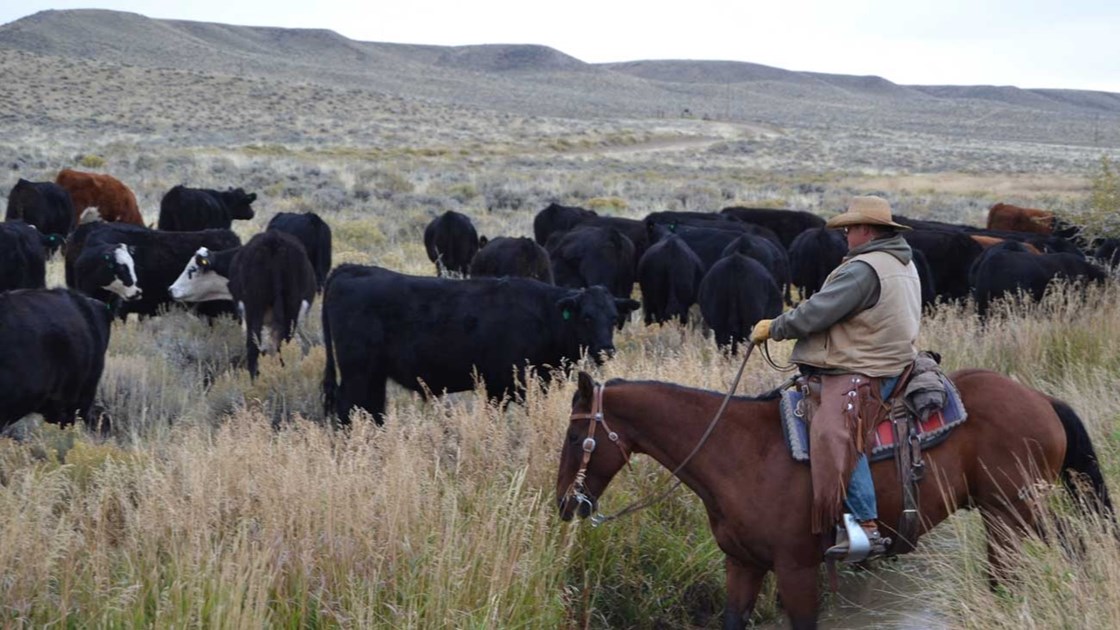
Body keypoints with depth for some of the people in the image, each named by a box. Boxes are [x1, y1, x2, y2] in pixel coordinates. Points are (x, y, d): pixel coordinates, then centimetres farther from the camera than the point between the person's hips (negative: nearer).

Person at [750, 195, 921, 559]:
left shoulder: (862, 269, -16)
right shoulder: (904, 264, 18)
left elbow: (816, 313, -17)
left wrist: (773, 328, -3)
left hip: (860, 374, -11)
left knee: (835, 434, -24)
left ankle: (867, 528, -32)